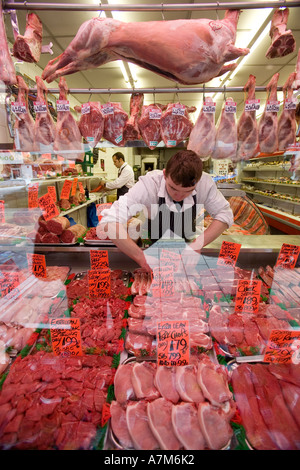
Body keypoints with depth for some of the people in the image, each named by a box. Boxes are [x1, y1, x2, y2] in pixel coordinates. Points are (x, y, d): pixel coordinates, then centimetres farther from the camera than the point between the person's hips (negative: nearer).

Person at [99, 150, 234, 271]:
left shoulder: (205, 183, -29)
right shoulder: (148, 184, -35)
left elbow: (225, 214, -18)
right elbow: (109, 222, -39)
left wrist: (198, 244, -30)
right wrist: (141, 257, -45)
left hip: (188, 242, 5)